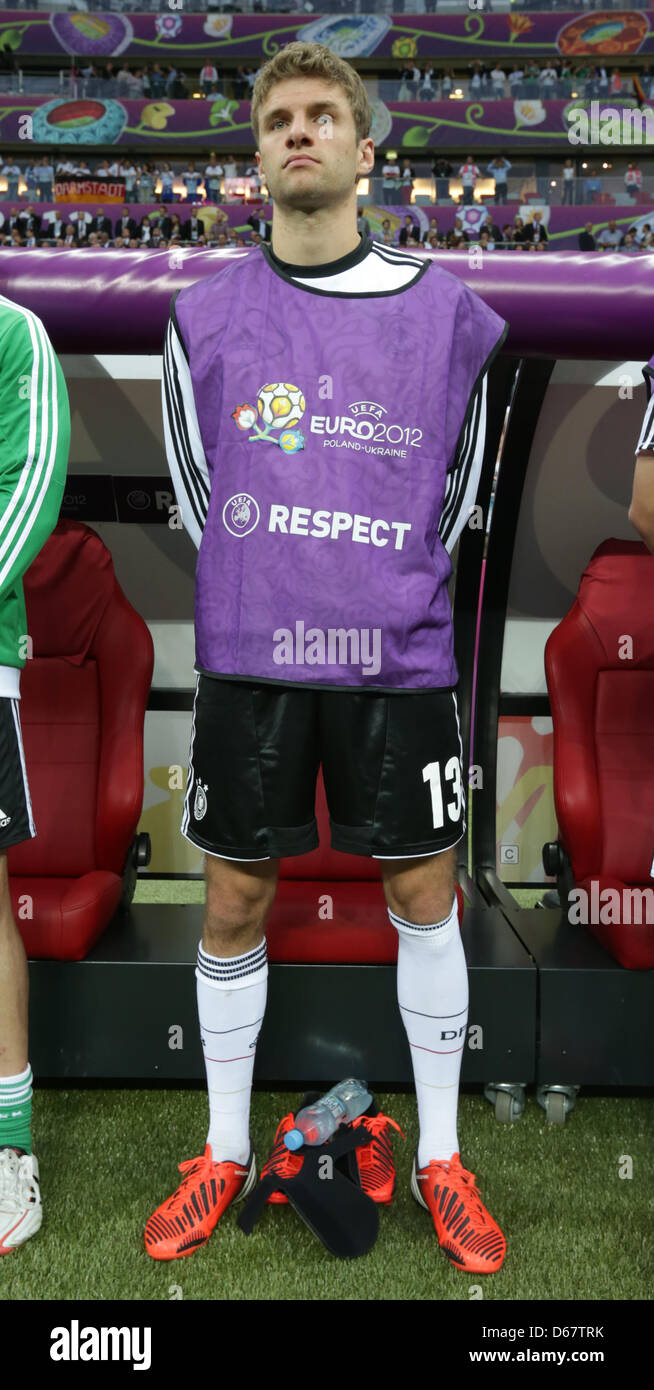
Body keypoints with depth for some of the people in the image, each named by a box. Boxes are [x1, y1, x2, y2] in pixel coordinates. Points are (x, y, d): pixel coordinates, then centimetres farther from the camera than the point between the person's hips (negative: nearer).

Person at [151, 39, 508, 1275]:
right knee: (233, 905, 8)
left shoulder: (442, 308, 3)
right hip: (248, 661, 1)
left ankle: (440, 1160, 26)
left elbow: (458, 488, 11)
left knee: (425, 897, 7)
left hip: (396, 662, 0)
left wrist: (399, 606, 7)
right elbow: (195, 493, 11)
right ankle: (226, 1154, 28)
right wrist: (260, 606, 8)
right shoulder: (204, 315, 5)